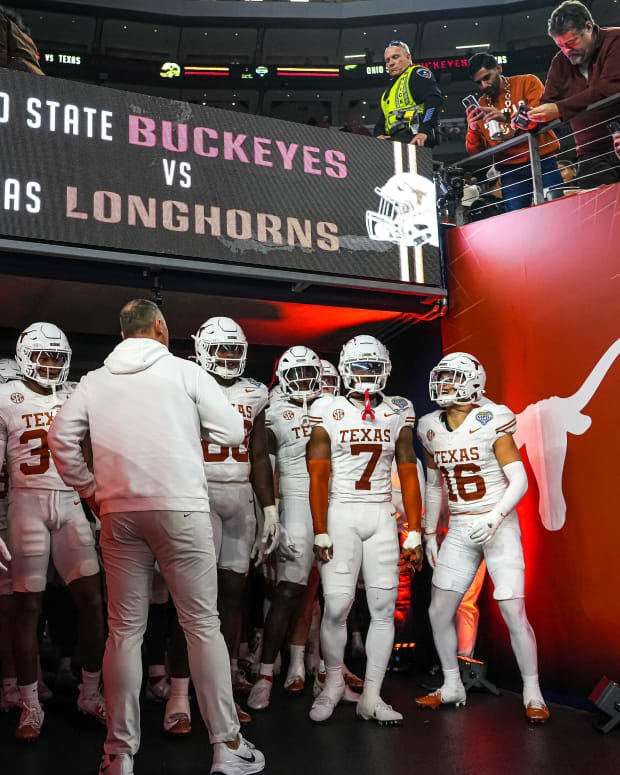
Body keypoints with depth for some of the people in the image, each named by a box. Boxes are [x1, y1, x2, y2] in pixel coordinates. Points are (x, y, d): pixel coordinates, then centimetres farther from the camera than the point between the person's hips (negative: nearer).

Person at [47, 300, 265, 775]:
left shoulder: (95, 380, 11)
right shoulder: (184, 371, 1)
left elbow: (61, 437, 8)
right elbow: (233, 433, 0)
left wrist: (89, 490, 15)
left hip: (119, 511, 3)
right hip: (179, 508, -3)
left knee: (124, 630, 9)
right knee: (203, 625, 3)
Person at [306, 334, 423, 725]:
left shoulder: (398, 414, 7)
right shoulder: (329, 412, 0)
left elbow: (409, 476, 7)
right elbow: (318, 476, -2)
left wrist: (414, 533, 2)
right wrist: (320, 532, -8)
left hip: (382, 516, 3)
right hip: (340, 514, -2)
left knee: (384, 607, 0)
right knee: (337, 606, -8)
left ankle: (371, 697, 11)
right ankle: (334, 682, 17)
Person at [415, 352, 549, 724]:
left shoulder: (491, 422, -11)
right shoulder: (432, 429, 5)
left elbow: (519, 480, -12)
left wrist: (495, 518, -25)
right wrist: (429, 533, 17)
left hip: (499, 526, -5)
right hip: (459, 531, 5)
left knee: (514, 612, -8)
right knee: (439, 611, 3)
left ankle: (533, 693, 11)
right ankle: (452, 686, 22)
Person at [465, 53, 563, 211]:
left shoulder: (528, 83, 8)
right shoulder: (480, 107, 14)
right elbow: (475, 152, 9)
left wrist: (508, 118, -22)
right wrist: (473, 129, -13)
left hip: (542, 159, -1)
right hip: (510, 170, 2)